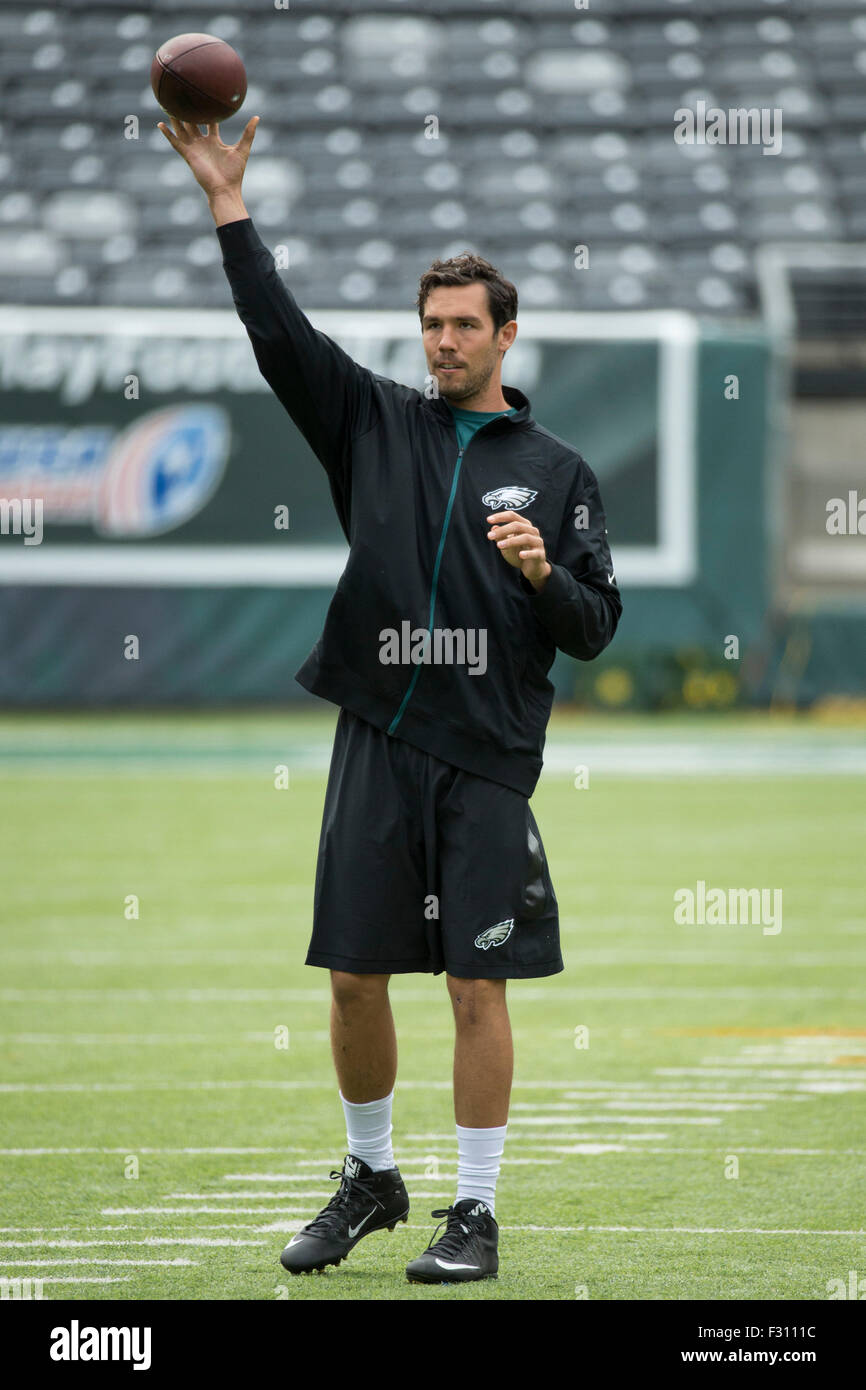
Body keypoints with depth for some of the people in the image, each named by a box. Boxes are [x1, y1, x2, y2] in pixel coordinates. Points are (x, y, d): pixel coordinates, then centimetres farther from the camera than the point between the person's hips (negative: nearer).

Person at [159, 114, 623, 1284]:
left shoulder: (557, 471, 7)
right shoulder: (376, 423, 10)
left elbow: (595, 629, 7)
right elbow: (280, 335, -1)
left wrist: (545, 575, -14)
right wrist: (228, 202, -9)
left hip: (487, 755, -2)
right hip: (378, 738, 2)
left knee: (478, 983, -3)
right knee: (355, 974, 4)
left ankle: (477, 1212, 5)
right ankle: (370, 1178, 24)